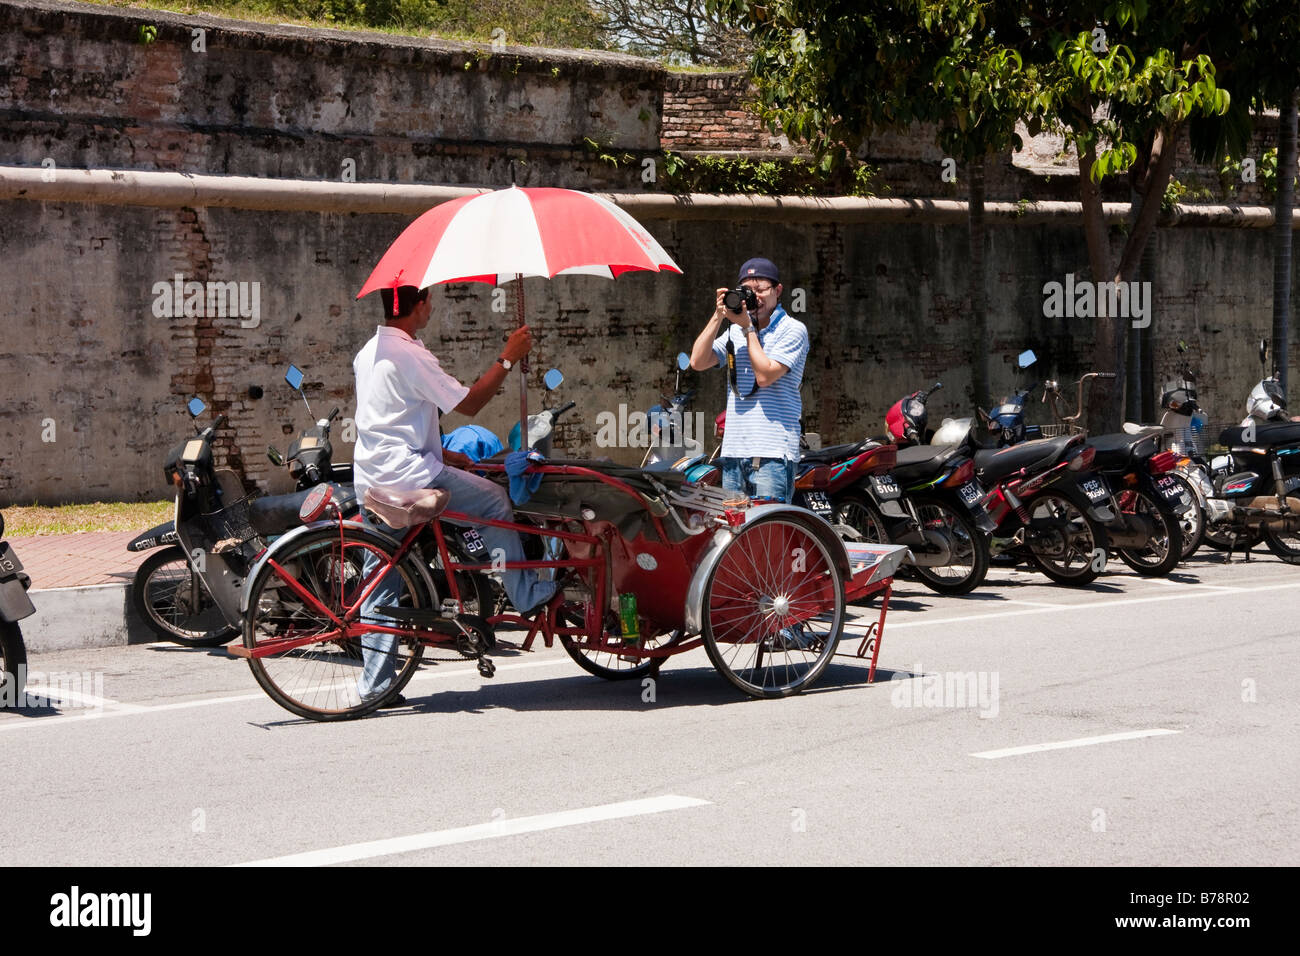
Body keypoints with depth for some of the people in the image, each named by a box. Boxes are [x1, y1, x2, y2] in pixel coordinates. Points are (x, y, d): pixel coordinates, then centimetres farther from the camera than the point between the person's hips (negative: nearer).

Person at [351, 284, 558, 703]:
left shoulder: (369, 352, 18)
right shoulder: (409, 355, -13)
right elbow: (468, 403, -12)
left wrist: (440, 454, 23)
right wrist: (507, 358, -5)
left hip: (371, 480, 9)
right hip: (405, 475, -9)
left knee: (382, 583, 10)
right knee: (495, 501, 3)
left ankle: (374, 683, 10)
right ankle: (528, 596, 9)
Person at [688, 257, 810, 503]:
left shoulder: (792, 330, 0)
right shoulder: (735, 331, 18)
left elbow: (764, 375, -11)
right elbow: (698, 362, 8)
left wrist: (748, 328, -5)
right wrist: (718, 317, 1)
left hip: (772, 453, -6)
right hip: (733, 450, 6)